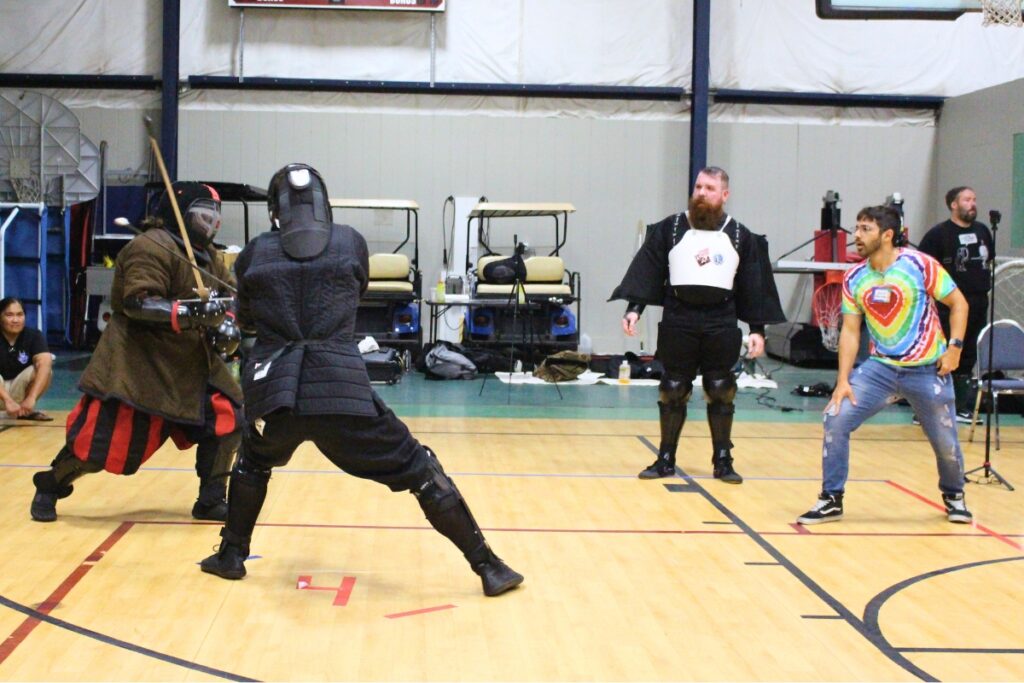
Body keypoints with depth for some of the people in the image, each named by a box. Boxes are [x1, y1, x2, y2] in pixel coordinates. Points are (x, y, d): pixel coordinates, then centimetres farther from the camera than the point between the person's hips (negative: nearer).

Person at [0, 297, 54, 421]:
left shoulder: (34, 335, -10)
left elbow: (45, 364, -28)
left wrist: (31, 398, -41)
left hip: (17, 391, 4)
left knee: (43, 369, -22)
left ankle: (25, 411, -4)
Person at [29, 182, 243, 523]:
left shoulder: (208, 255, 11)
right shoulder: (151, 247, -17)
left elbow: (230, 297, 18)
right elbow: (138, 305, -26)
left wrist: (226, 324, -5)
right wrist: (193, 311, -36)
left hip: (191, 362, 8)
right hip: (136, 361, -8)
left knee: (225, 420, -3)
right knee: (102, 438, -10)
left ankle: (211, 501, 9)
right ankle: (50, 488, 16)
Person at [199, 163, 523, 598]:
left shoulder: (255, 253, 10)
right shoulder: (350, 242, 7)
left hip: (274, 389, 2)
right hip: (341, 388, -2)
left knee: (254, 461, 34)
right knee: (420, 471, 7)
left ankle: (231, 556, 37)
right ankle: (488, 567, 6)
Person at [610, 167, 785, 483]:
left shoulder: (741, 237, 5)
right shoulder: (670, 229, 3)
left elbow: (755, 286, 7)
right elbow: (648, 270, 0)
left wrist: (758, 329, 2)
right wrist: (634, 307, -12)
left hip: (721, 324, 0)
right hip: (678, 322, 0)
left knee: (720, 393, 6)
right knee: (672, 391, 6)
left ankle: (723, 461, 17)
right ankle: (666, 460, 17)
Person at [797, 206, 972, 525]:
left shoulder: (920, 265, -12)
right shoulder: (854, 278, -1)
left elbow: (958, 303, -2)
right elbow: (850, 331, 2)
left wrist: (955, 346, -12)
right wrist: (843, 381, -6)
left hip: (927, 369, -3)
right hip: (880, 367, 3)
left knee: (945, 442, 6)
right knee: (836, 418, -12)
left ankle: (954, 496, 38)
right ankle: (831, 500, 1)